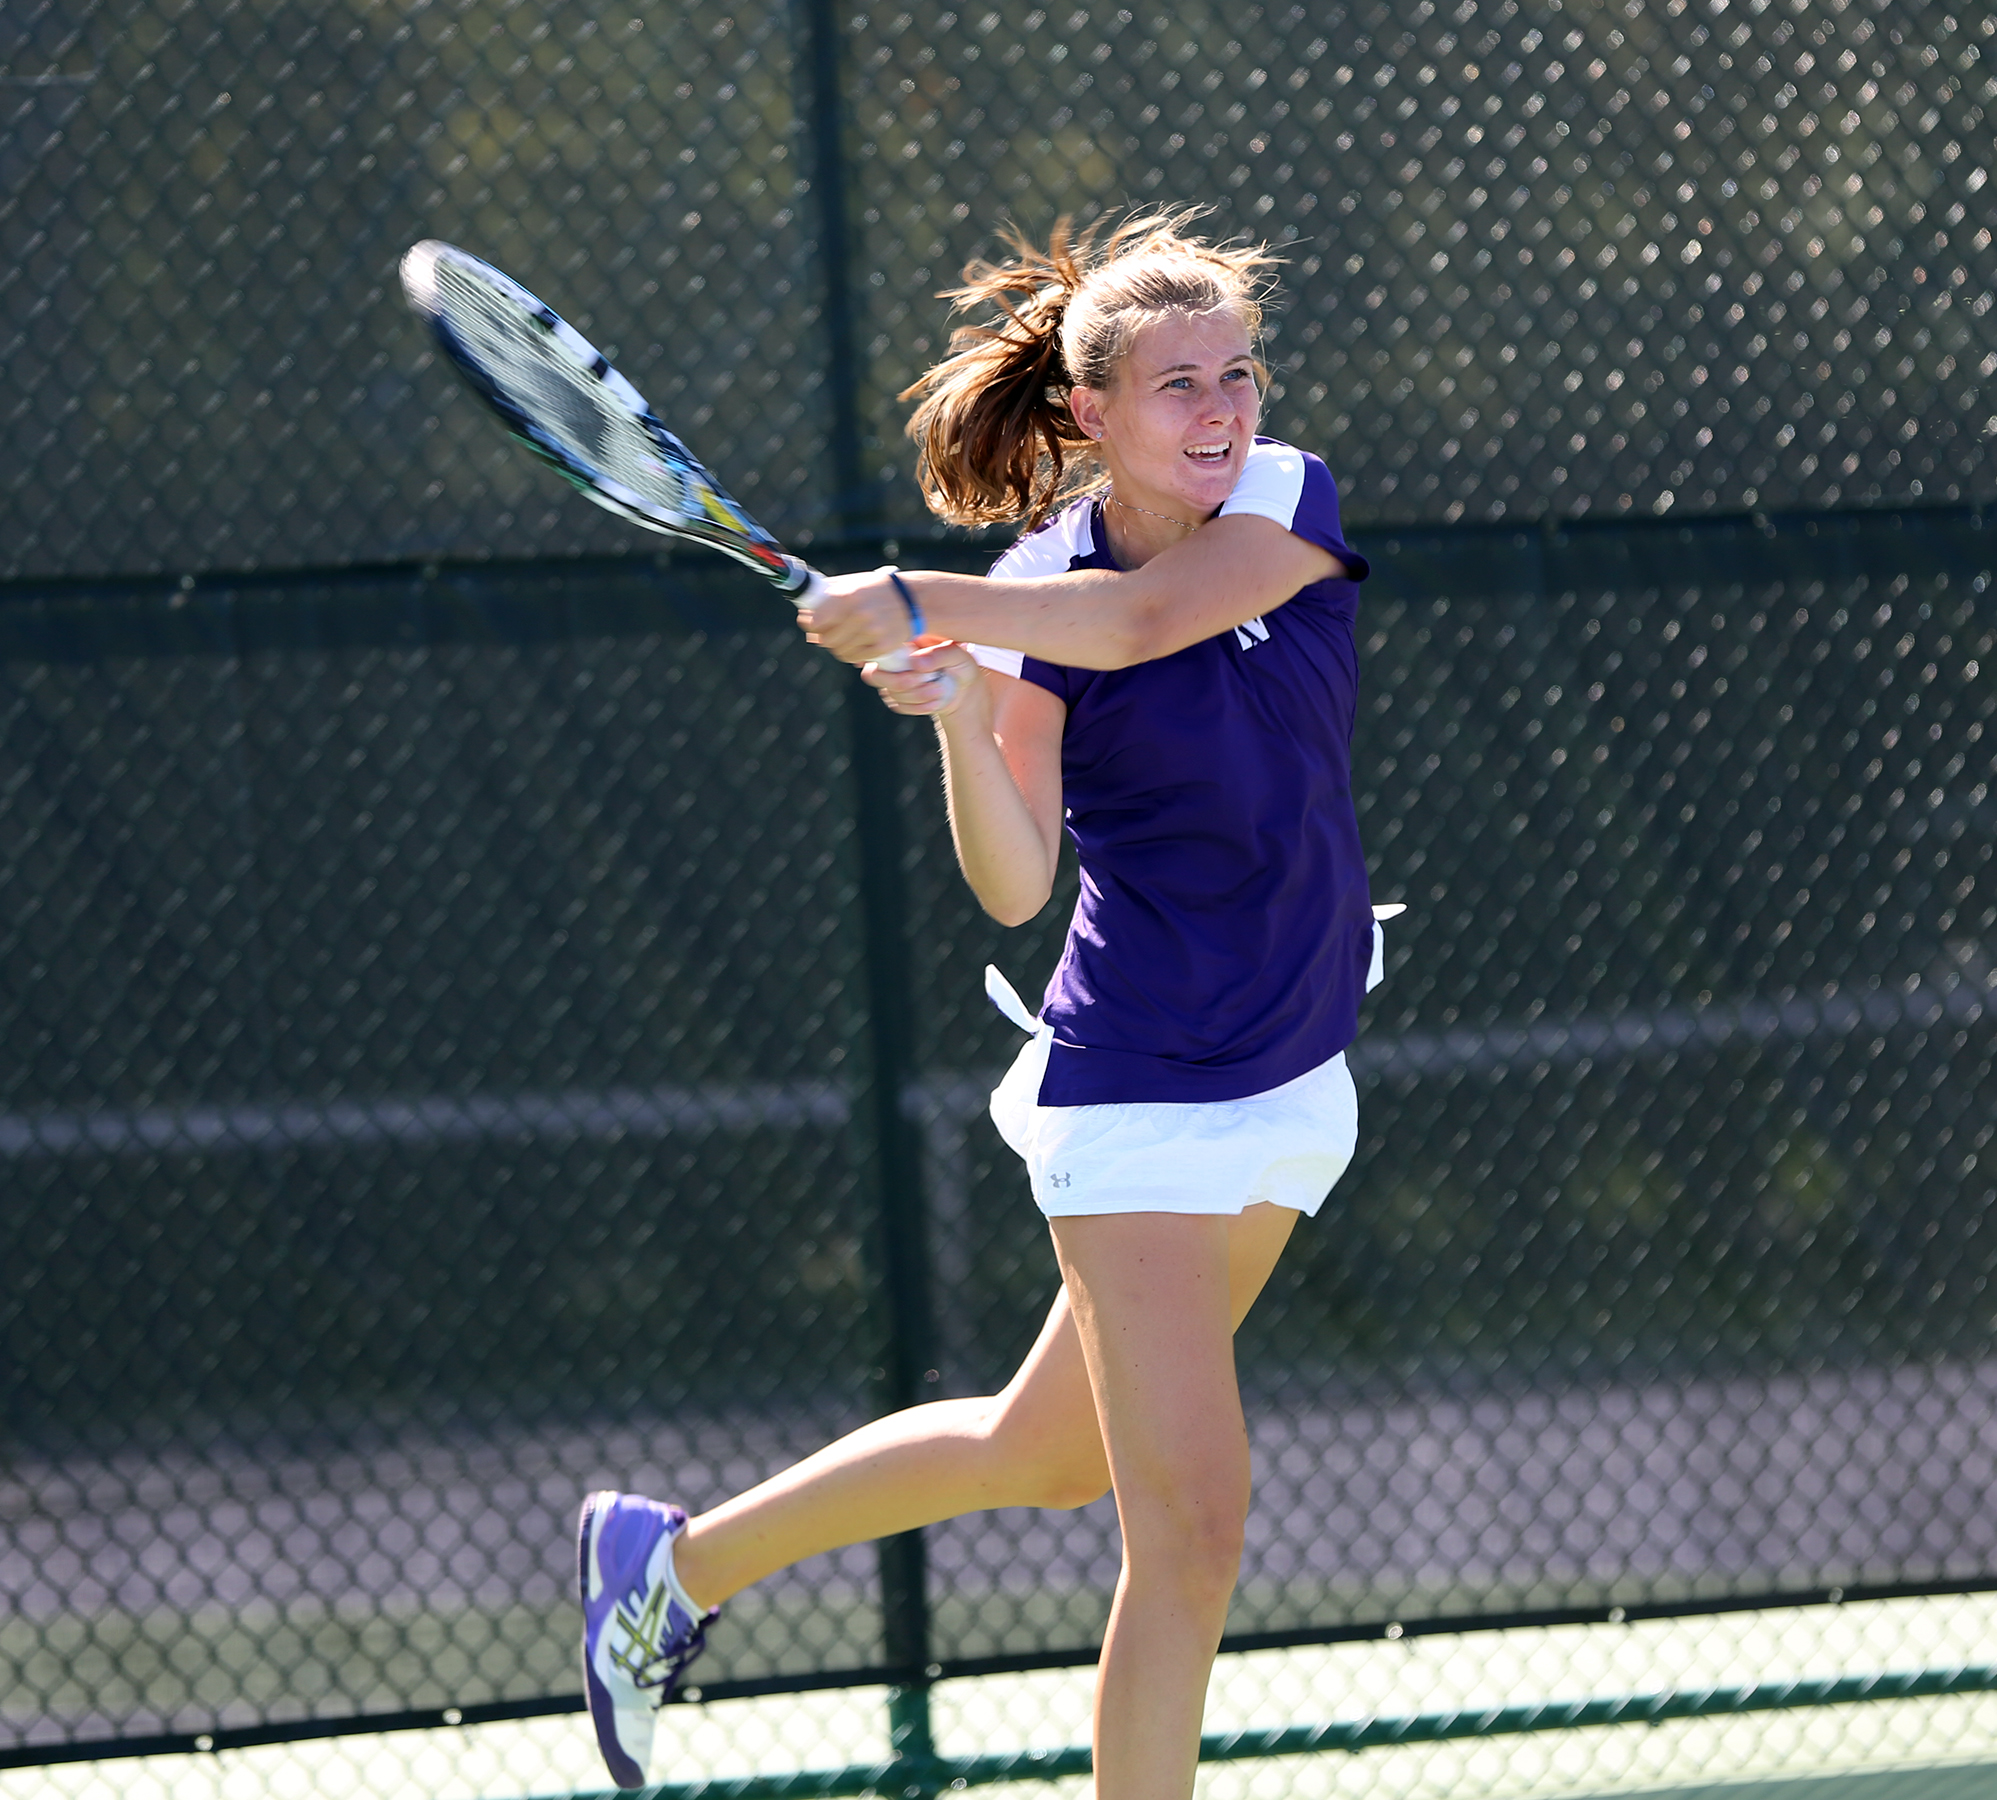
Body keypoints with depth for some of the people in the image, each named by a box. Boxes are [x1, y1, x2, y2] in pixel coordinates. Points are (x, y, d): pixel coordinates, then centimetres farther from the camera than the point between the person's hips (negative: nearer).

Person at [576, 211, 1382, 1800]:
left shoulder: (1291, 503, -4)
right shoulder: (1032, 600, -10)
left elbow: (1148, 614, -25)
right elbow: (1013, 886, -18)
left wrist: (918, 608, -30)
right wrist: (957, 712, -33)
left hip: (1292, 1085, 5)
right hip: (1136, 1094, -5)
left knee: (1051, 1457, 19)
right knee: (1192, 1529, -11)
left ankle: (679, 1560, 38)